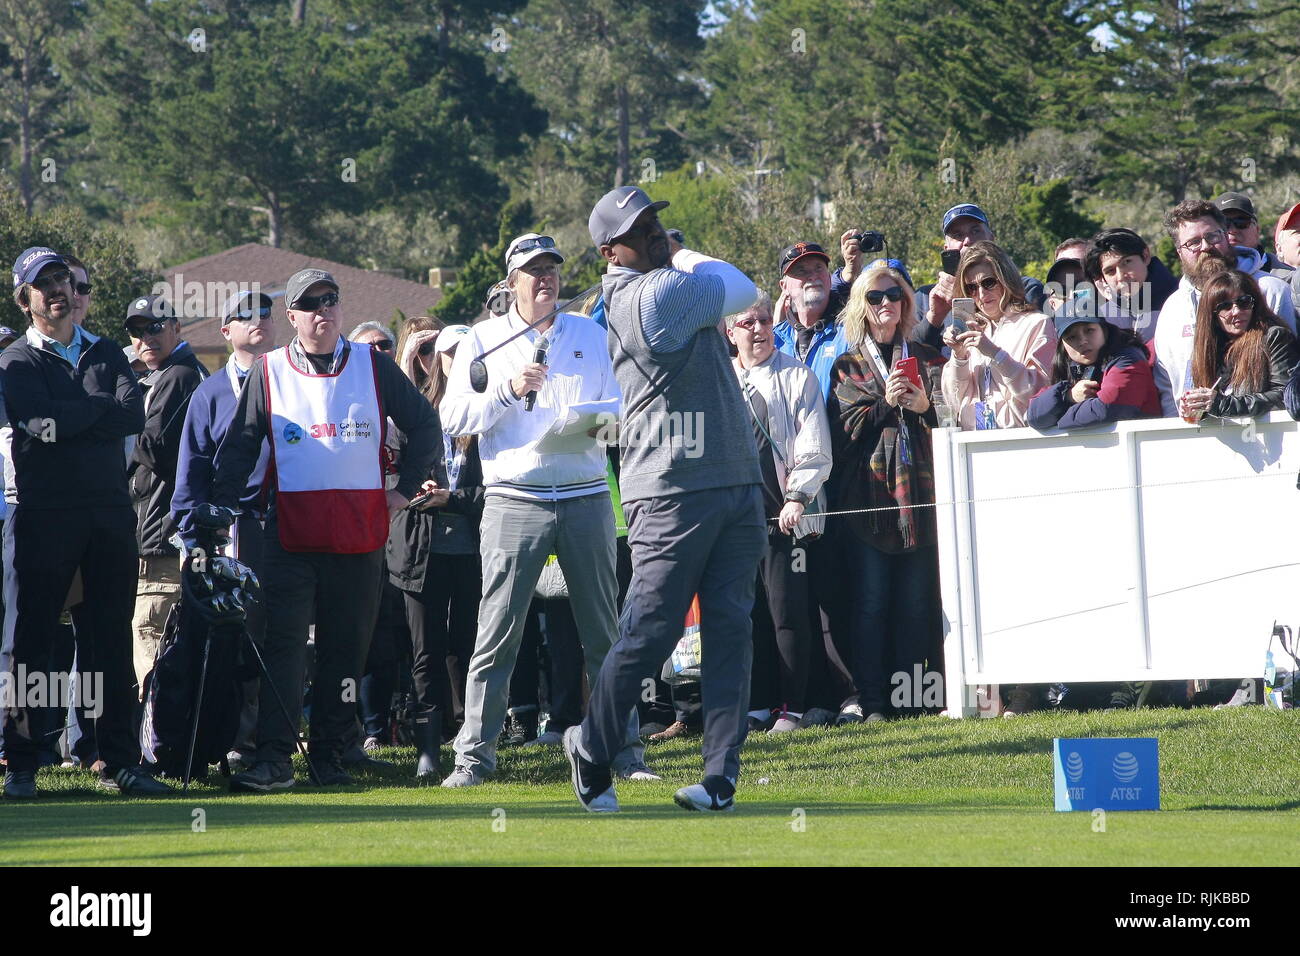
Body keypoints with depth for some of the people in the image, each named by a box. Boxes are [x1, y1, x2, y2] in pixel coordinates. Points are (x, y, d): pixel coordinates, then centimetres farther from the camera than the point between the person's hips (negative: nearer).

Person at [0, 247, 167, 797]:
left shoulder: (106, 354, 15)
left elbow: (136, 414, -3)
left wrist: (72, 420, -12)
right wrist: (101, 405, -4)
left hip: (110, 509, 4)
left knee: (112, 637, 4)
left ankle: (120, 762, 7)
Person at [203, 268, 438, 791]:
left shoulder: (372, 365, 8)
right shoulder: (268, 372, 6)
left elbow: (424, 424, 15)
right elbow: (239, 446, 9)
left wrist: (404, 490, 9)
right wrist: (221, 504, -2)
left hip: (360, 531, 1)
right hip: (291, 530, -1)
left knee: (347, 646, 3)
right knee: (282, 641, -10)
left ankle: (328, 754, 11)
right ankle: (274, 759, -14)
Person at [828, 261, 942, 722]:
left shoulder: (924, 356, 16)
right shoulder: (848, 366, 12)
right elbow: (846, 428, 1)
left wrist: (926, 406, -7)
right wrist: (886, 403, -12)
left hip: (919, 489, 1)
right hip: (869, 490, -1)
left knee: (915, 602, -1)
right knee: (871, 602, -5)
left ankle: (909, 699, 2)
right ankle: (872, 701, -5)